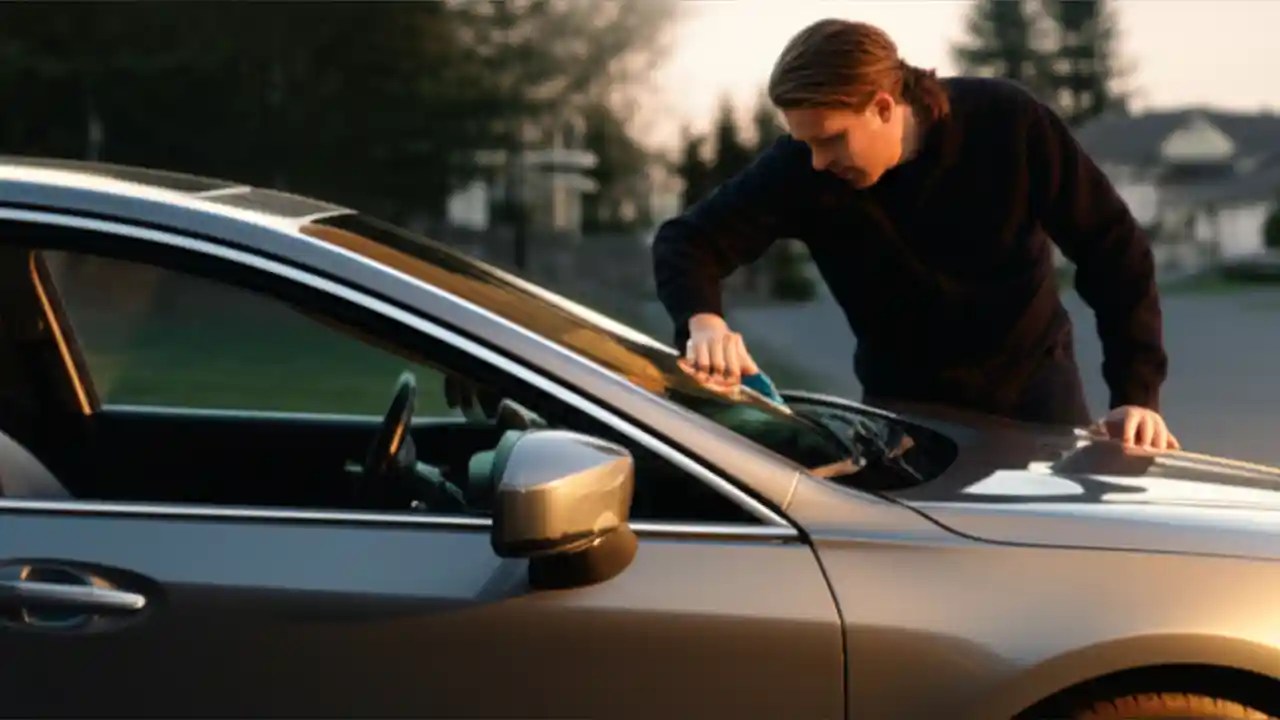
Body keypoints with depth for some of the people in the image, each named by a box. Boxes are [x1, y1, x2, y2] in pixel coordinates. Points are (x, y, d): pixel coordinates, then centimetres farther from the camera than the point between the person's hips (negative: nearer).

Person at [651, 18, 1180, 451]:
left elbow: (1112, 247, -16)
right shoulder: (800, 165, -22)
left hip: (1034, 378, 0)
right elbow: (687, 240, -19)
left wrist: (1137, 392, -23)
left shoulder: (1010, 123, -23)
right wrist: (703, 321, -42)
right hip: (906, 403, 0)